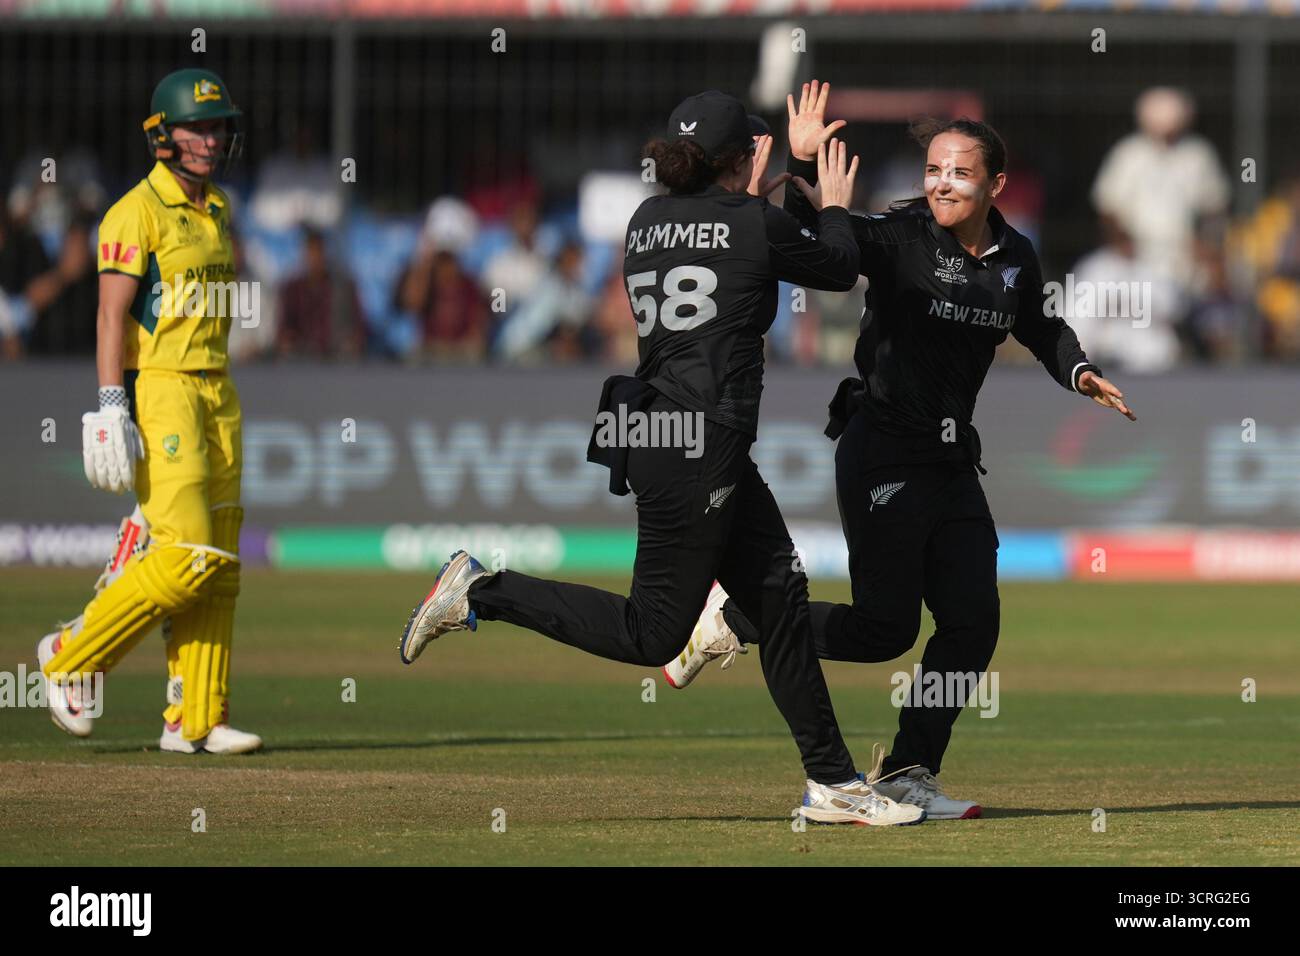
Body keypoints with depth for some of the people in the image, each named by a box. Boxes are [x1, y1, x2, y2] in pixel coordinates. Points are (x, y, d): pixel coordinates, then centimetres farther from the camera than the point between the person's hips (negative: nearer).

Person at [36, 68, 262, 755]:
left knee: (220, 564, 3)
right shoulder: (136, 213, -8)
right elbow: (112, 316, -14)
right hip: (156, 391, -8)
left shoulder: (215, 210, 16)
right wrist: (113, 409, -21)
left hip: (215, 391, 8)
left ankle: (196, 721, 5)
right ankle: (74, 655, 1)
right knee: (188, 555, -15)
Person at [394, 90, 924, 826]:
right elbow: (840, 266, 8)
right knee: (652, 634, -2)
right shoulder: (758, 226, -9)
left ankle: (833, 783, 14)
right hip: (697, 448, -9)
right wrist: (835, 204, 26)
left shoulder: (649, 219, 9)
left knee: (781, 598, 11)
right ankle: (484, 592, -3)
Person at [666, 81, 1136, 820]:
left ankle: (908, 772, 13)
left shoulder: (1015, 259, 5)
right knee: (885, 629, -8)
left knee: (974, 623, 2)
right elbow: (814, 233, -23)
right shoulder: (900, 237, -12)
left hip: (953, 462, 7)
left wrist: (1080, 373, 6)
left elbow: (1042, 330, 23)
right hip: (883, 455, -7)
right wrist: (801, 167, -39)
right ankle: (731, 619, 12)